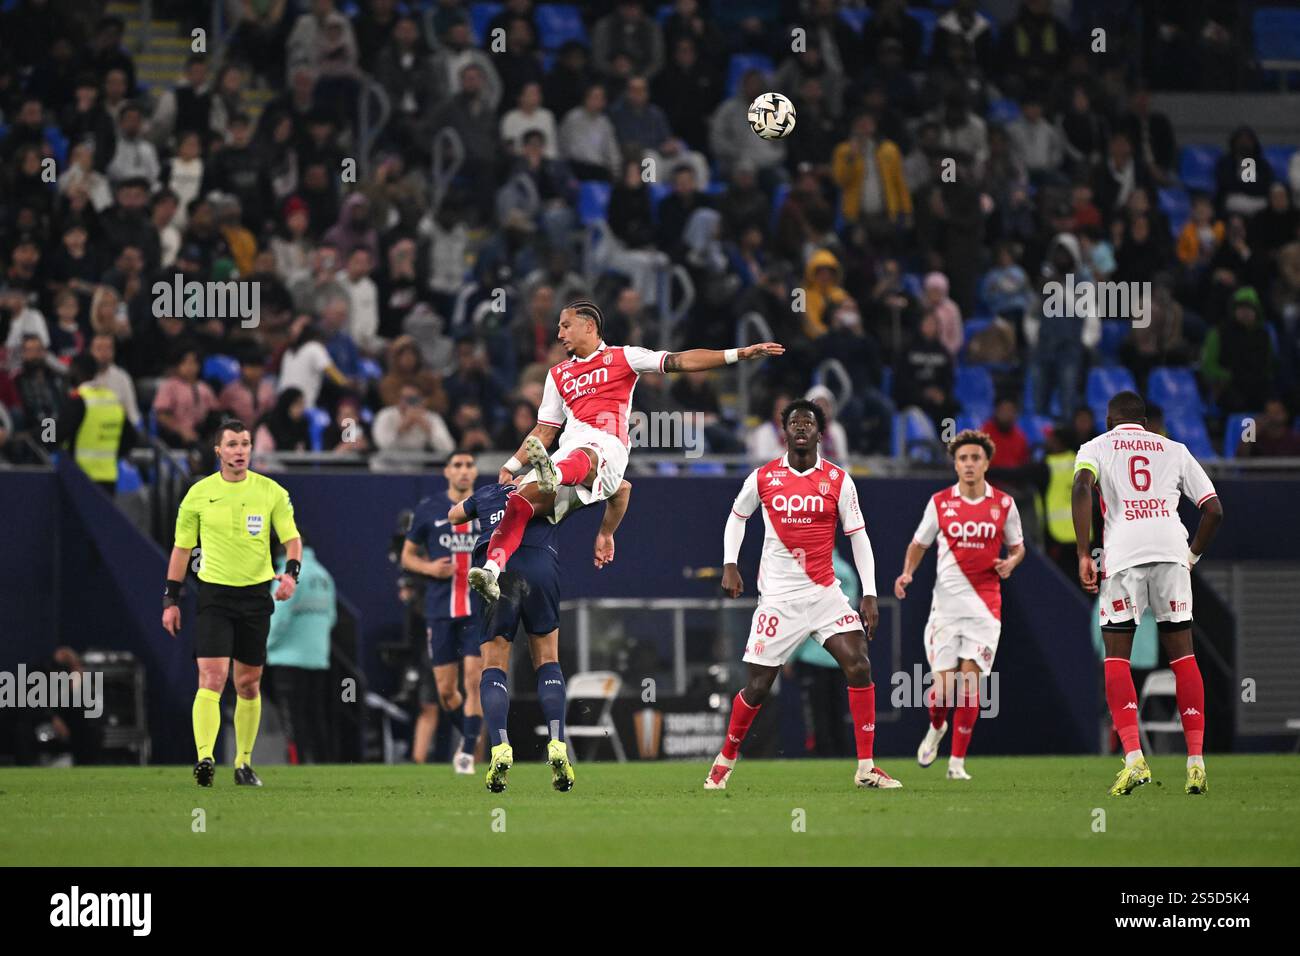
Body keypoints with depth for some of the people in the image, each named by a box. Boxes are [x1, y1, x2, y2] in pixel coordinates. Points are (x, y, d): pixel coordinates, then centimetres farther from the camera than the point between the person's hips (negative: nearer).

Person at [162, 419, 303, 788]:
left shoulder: (271, 492, 1)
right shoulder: (199, 494, 0)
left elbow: (292, 538, 4)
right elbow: (182, 547, 7)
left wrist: (292, 572, -16)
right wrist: (171, 599, 4)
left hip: (256, 594, 2)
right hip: (214, 593, -2)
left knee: (248, 685, 8)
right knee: (211, 678, -16)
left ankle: (244, 764, 19)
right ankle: (204, 758, -26)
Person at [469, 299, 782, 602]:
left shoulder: (621, 357, 17)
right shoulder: (558, 375, 32)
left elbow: (679, 361, 10)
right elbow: (544, 431, 31)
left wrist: (738, 354, 0)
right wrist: (509, 467, 19)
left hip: (607, 445, -5)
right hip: (569, 449, 5)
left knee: (585, 456, -42)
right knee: (521, 499, -20)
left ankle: (553, 475, -76)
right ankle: (492, 569, -32)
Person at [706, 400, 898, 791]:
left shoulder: (838, 480, 1)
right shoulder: (763, 477, 1)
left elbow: (858, 537, 3)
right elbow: (737, 515, 19)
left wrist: (869, 594, -3)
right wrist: (730, 564, 7)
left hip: (826, 593, 1)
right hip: (778, 596, -1)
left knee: (859, 666, -15)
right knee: (759, 684, -2)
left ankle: (866, 768, -9)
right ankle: (725, 760, 20)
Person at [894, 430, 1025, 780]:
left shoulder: (1003, 504, 3)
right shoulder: (939, 502, 3)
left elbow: (1017, 546, 13)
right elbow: (918, 544, 13)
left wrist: (1011, 562, -9)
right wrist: (908, 571, -5)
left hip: (984, 604, 0)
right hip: (946, 603, 0)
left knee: (970, 681, -9)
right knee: (942, 685, -4)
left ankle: (957, 761, 0)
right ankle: (936, 728, 32)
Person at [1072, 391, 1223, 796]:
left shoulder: (1096, 447, 15)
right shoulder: (1175, 450, 22)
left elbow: (1082, 488, -6)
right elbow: (1213, 510, 16)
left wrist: (1084, 557, -5)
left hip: (1123, 553, -2)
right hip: (1171, 548, 2)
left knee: (1116, 659, 4)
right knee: (1182, 654, 9)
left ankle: (1134, 758, -11)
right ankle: (1196, 760, 3)